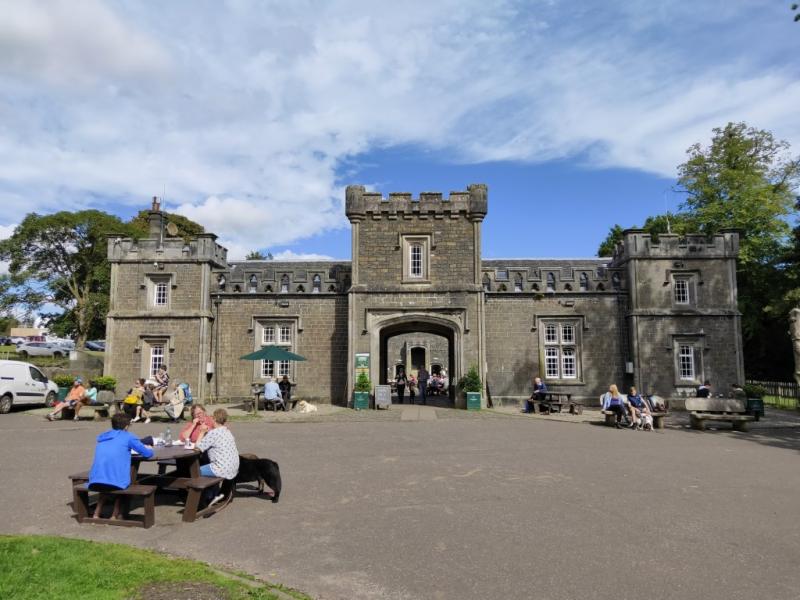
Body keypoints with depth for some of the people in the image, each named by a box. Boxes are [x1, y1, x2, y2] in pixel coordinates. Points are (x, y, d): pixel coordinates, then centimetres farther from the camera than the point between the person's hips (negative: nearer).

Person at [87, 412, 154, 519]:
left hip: (95, 481, 4)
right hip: (117, 481, -4)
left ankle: (97, 513, 29)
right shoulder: (128, 436, 6)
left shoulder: (102, 436, 20)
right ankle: (115, 515, 20)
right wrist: (149, 449, 30)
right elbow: (148, 454, 8)